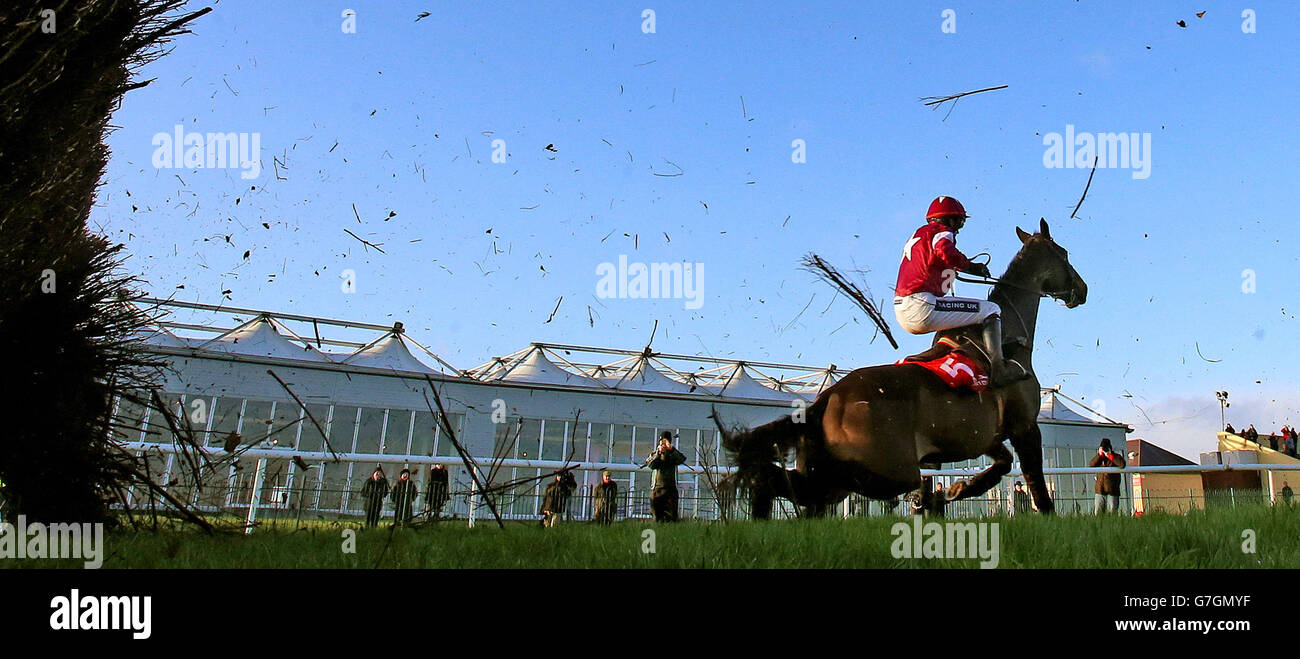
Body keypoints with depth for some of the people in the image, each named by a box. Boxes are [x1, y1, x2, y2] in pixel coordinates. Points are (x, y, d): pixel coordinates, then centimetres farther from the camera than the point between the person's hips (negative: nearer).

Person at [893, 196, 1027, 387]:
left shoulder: (917, 234, 28)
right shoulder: (942, 232, 1)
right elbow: (945, 251, -21)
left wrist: (951, 270, 40)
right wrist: (970, 266, -8)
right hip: (920, 307, -9)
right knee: (991, 310, -5)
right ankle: (999, 370, -16)